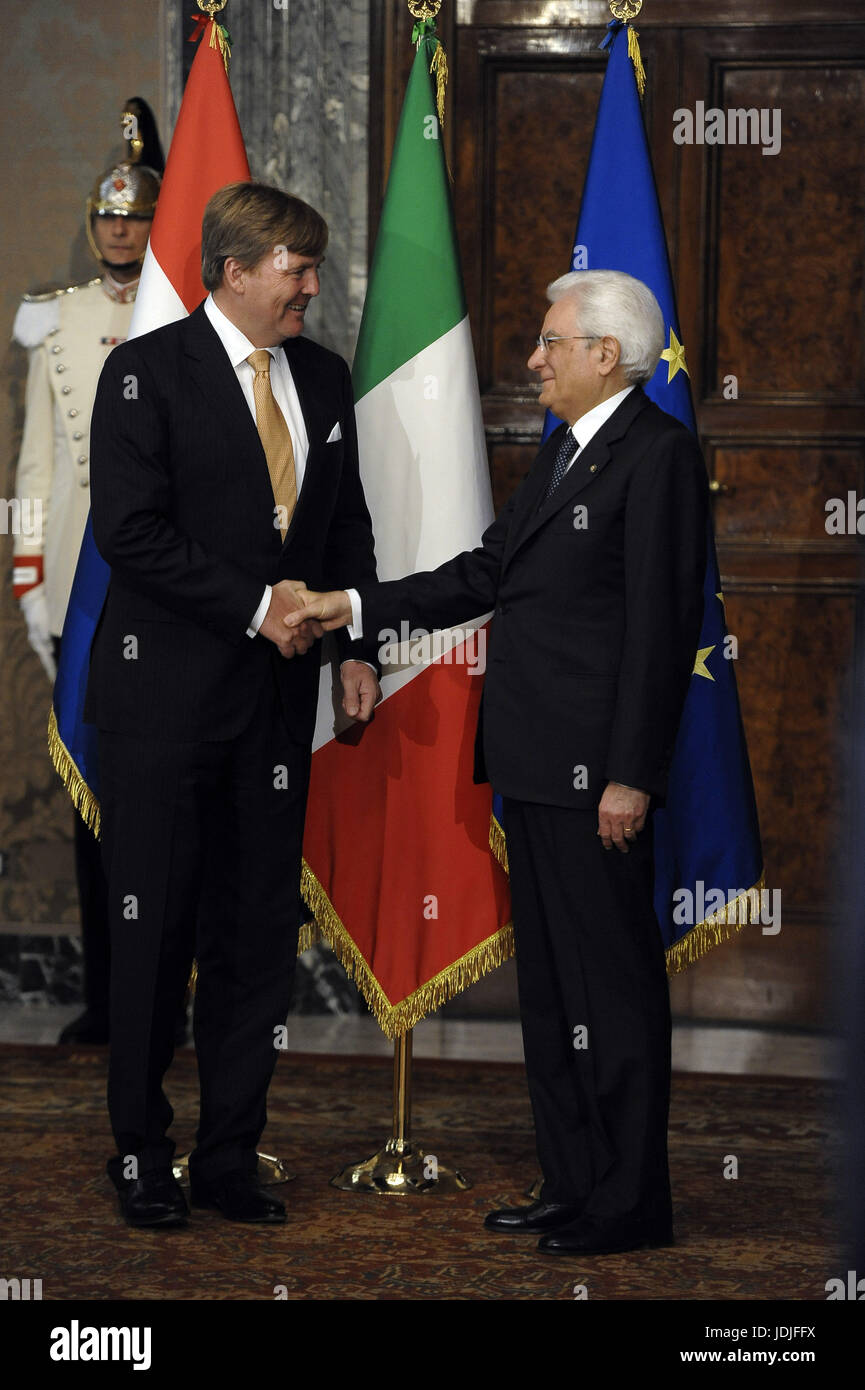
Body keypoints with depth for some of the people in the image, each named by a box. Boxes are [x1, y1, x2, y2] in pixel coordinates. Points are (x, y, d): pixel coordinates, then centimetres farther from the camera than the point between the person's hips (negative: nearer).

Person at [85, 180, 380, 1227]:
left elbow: (347, 526, 18)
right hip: (166, 691, -5)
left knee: (259, 934, 7)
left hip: (277, 692, 6)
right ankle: (141, 1157, 13)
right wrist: (255, 606, -14)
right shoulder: (147, 373, -8)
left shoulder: (323, 378, 11)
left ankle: (230, 1157, 15)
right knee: (152, 931, 1)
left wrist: (356, 647, 5)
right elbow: (130, 532, -15)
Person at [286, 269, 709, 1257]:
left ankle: (629, 1205, 4)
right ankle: (572, 1184, 22)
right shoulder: (563, 449, 17)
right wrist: (358, 608, 14)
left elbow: (661, 623, -17)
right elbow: (487, 573, 21)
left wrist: (631, 775, -19)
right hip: (534, 765, 10)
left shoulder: (658, 452, -12)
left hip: (598, 768, -10)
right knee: (548, 985, 14)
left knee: (611, 983, -3)